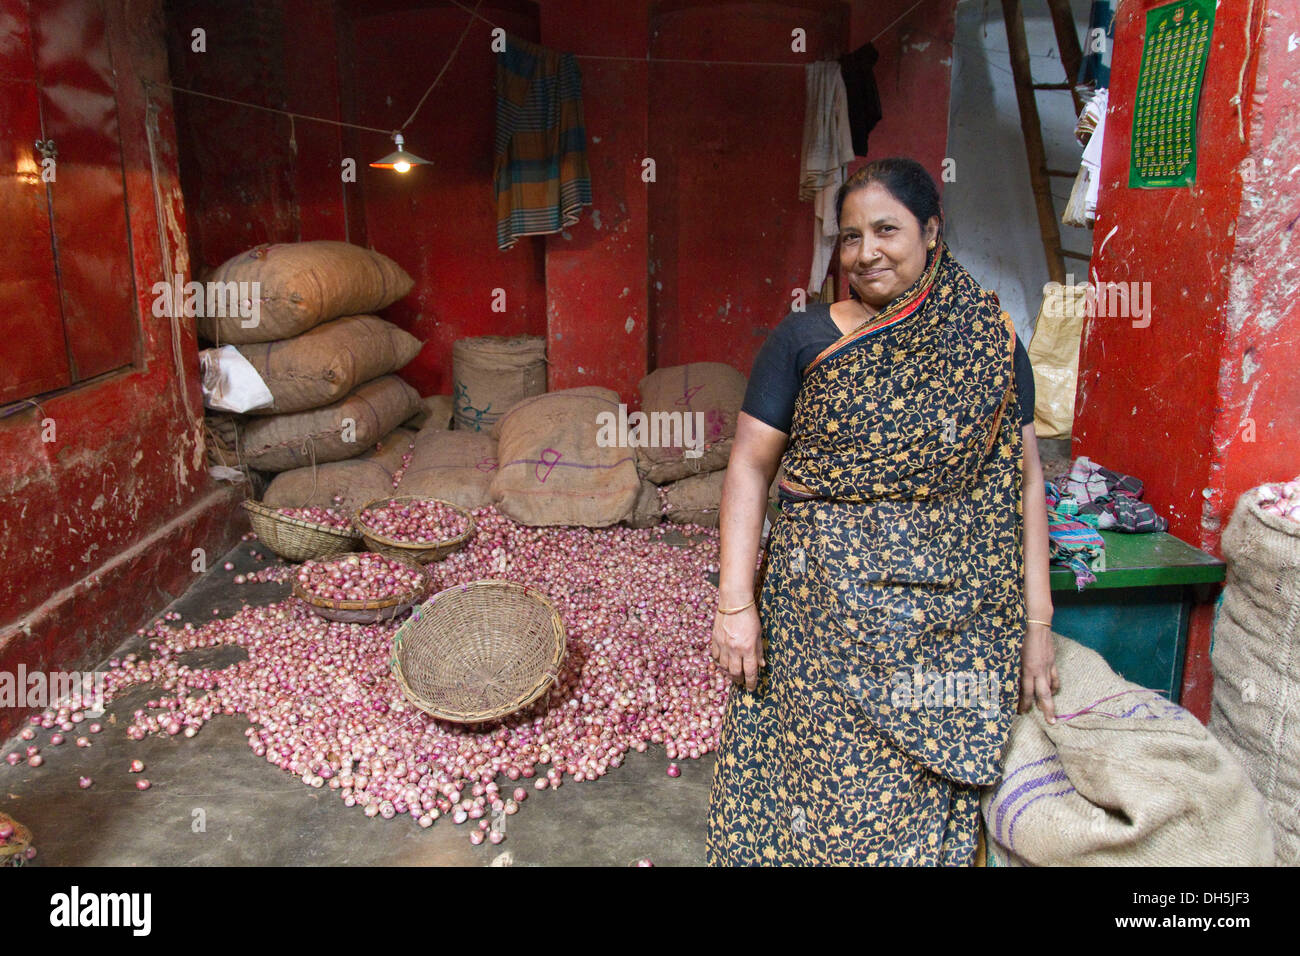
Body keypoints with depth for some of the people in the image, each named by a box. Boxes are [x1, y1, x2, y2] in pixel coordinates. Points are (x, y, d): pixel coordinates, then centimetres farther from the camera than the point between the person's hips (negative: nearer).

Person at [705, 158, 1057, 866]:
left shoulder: (988, 343, 3)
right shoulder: (803, 341, 0)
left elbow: (1023, 478, 4)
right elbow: (749, 467, -1)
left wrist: (1037, 625, 3)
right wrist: (735, 602, -7)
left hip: (948, 628, 1)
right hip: (822, 620, -1)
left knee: (923, 808, 10)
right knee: (826, 796, 6)